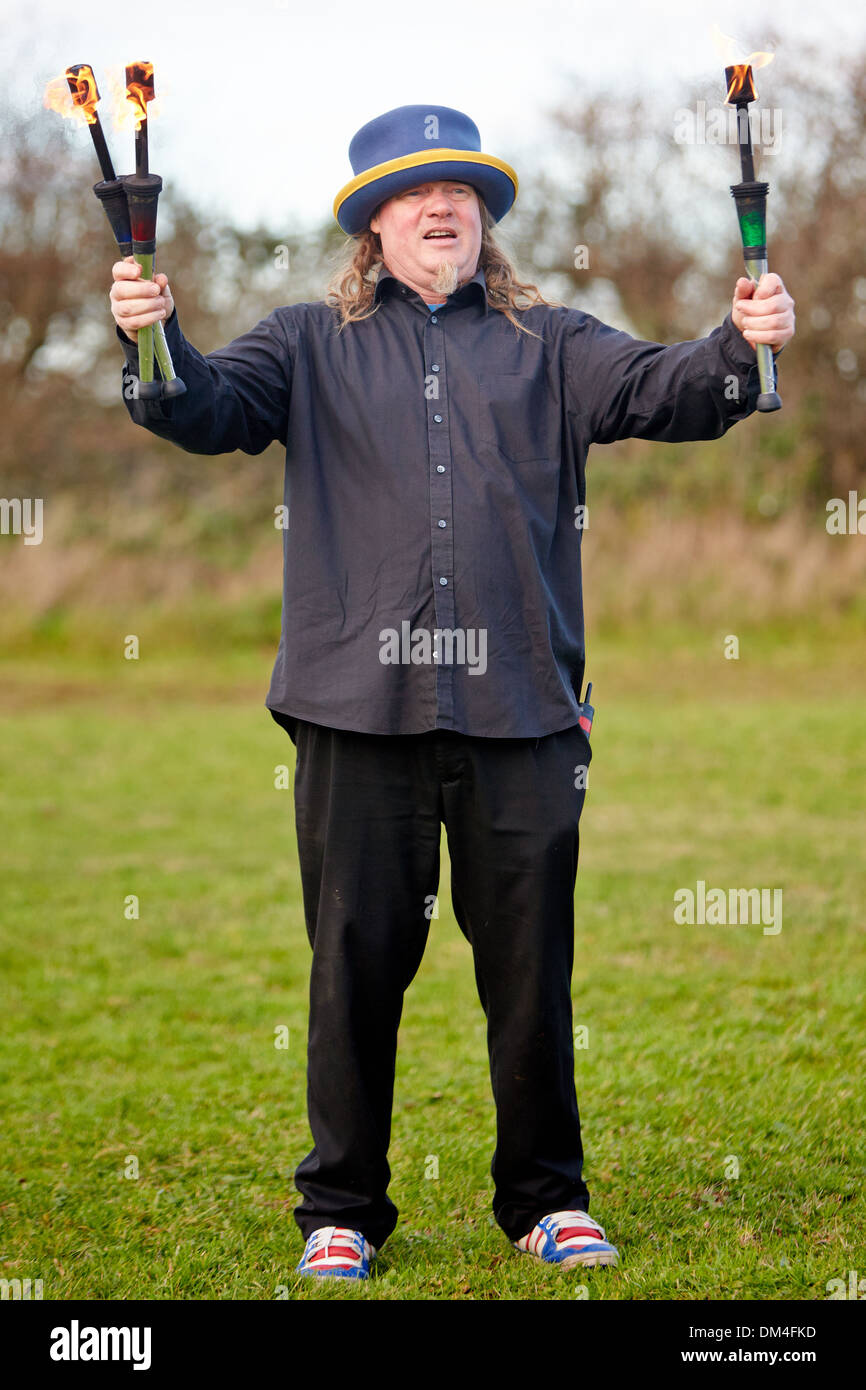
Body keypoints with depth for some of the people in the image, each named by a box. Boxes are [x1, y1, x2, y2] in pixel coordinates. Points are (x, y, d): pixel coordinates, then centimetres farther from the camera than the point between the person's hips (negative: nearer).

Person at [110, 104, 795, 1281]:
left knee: (530, 963, 5)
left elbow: (661, 392, 0)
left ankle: (545, 1199, 21)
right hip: (360, 705, 0)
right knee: (357, 962, 4)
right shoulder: (314, 345, 12)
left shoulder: (548, 345, 13)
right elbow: (211, 409, -1)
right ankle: (342, 1211, 18)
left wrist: (740, 350, -21)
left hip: (520, 706, 1)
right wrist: (155, 346, -22)